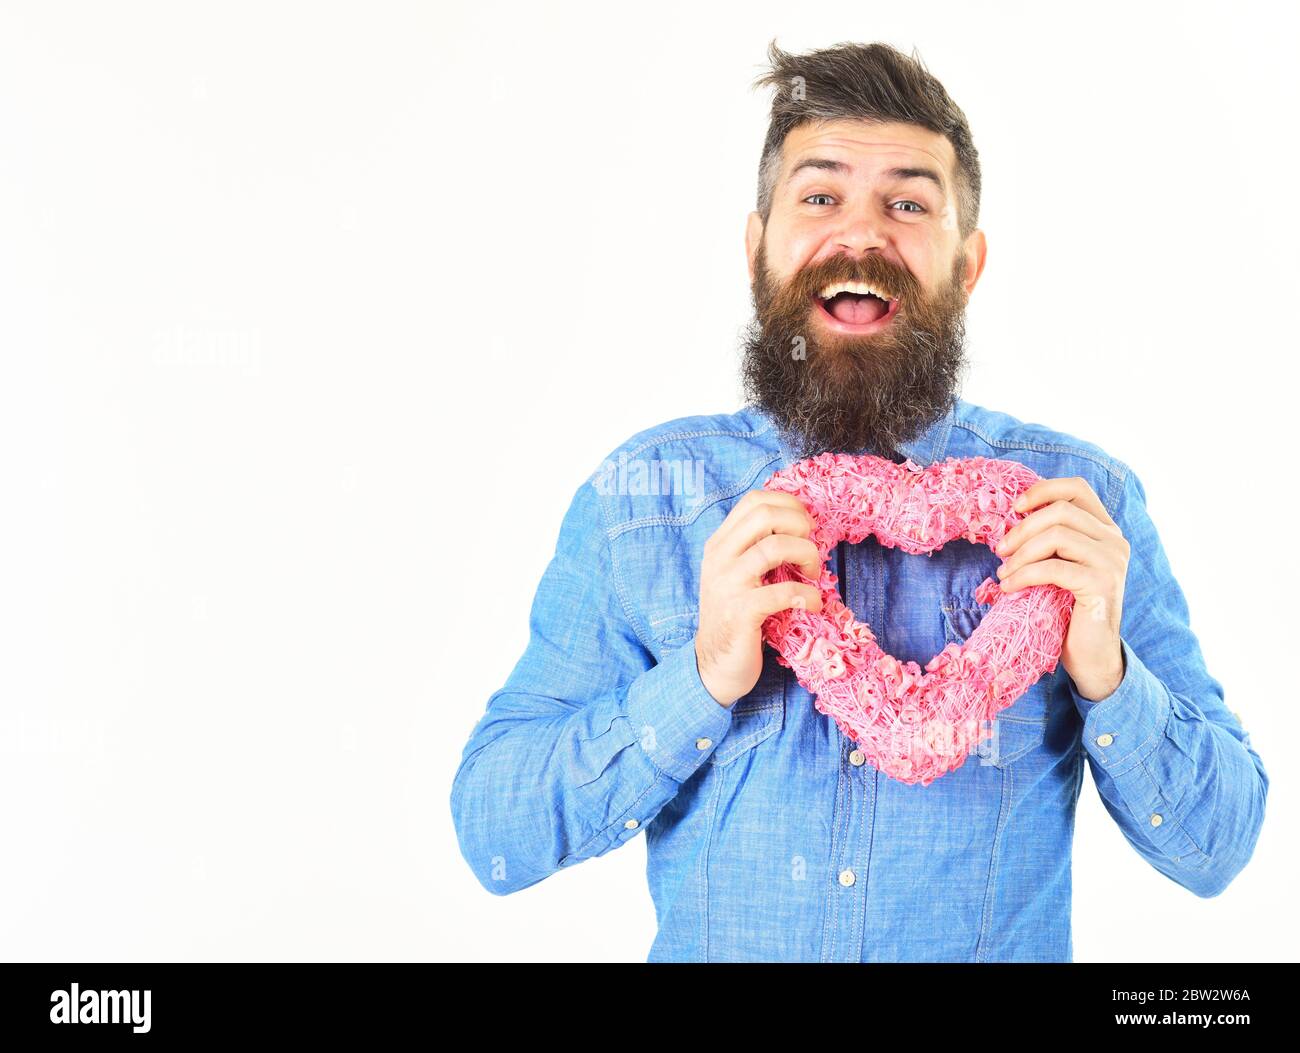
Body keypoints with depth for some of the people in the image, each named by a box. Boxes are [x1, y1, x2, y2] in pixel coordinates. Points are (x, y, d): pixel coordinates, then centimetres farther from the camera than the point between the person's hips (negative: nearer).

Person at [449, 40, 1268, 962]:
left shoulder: (1084, 502, -4)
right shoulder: (638, 496, -5)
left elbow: (1217, 849, -2)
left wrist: (1106, 675, -19)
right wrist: (702, 679, -20)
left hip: (1008, 948, 1)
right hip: (707, 950, 0)